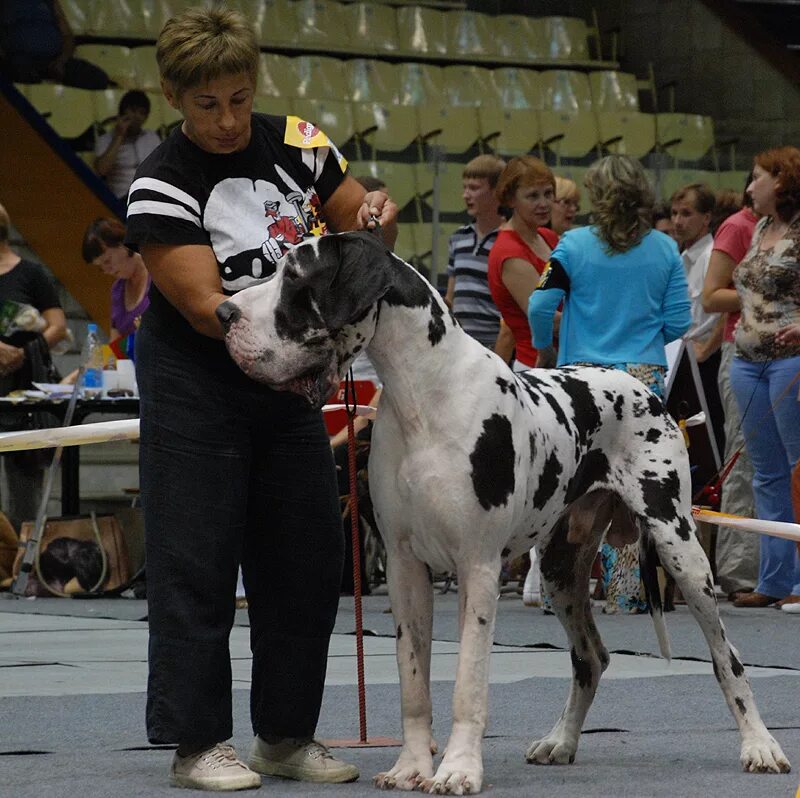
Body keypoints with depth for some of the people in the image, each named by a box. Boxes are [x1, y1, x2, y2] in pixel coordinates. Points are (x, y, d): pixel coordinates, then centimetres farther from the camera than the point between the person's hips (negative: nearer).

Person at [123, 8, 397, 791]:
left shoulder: (297, 144, -3)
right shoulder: (161, 184, -17)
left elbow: (364, 227, 9)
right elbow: (203, 305, -23)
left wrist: (375, 218, -16)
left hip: (288, 381, 5)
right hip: (195, 382, -5)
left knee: (306, 557, 6)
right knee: (196, 559, -5)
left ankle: (287, 733, 16)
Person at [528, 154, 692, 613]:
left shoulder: (574, 245, -2)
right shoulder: (665, 250, 2)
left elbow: (541, 304, -5)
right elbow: (679, 321, 2)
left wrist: (545, 349, 14)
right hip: (645, 378, 1)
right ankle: (628, 592, 1)